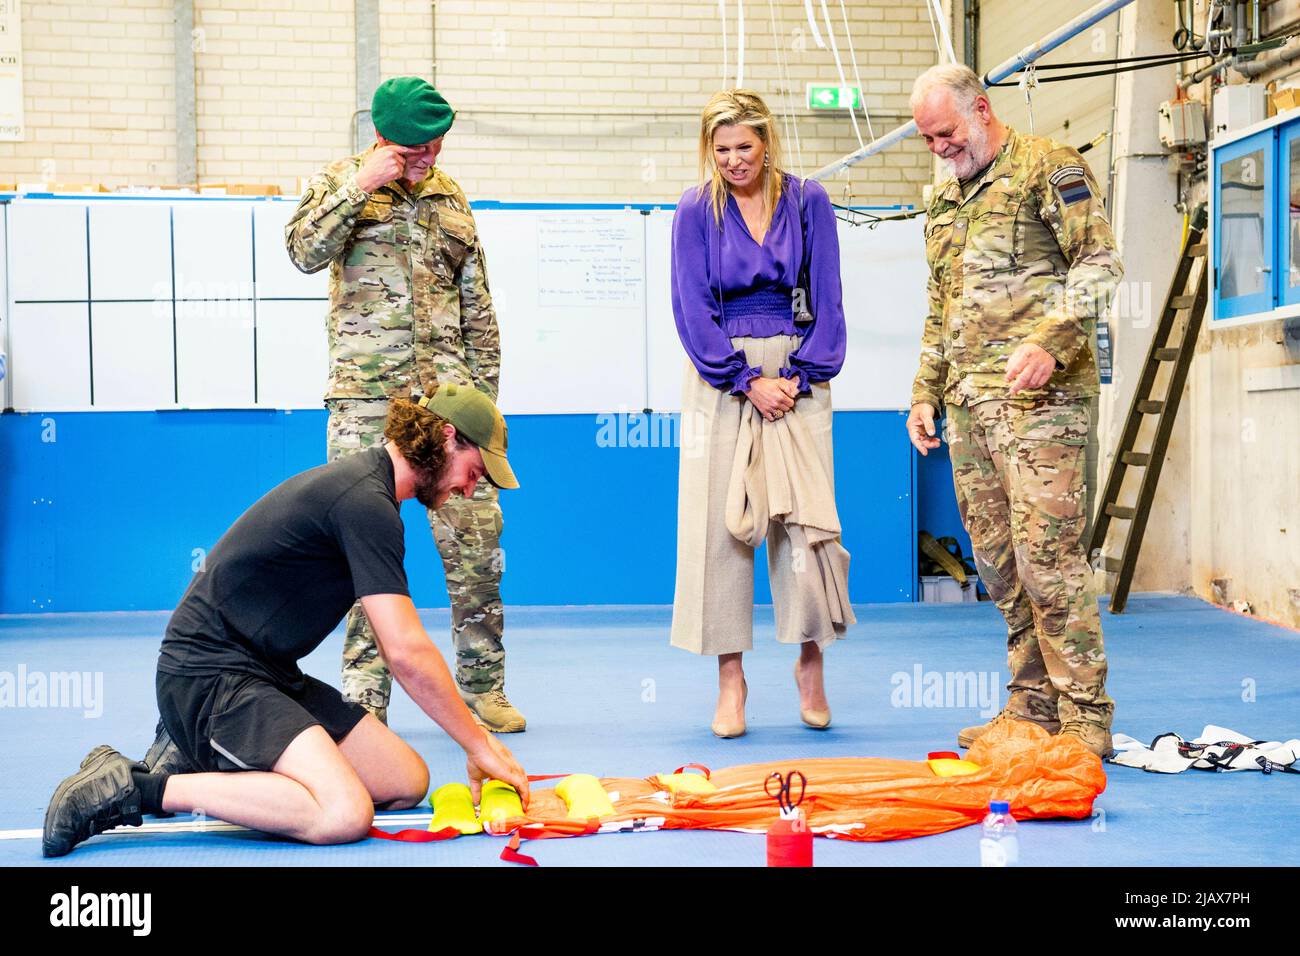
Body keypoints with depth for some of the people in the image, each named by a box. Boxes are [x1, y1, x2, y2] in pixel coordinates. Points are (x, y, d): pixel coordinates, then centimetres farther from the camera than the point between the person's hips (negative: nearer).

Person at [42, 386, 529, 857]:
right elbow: (407, 652, -20)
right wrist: (478, 742, -10)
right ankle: (141, 788, -15)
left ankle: (197, 754, 11)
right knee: (343, 815, -28)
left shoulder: (363, 482, 15)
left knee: (408, 783, 3)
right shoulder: (366, 501, -18)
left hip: (268, 674, 11)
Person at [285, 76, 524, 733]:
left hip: (448, 390, 3)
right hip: (366, 394, -3)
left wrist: (485, 393, 13)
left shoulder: (450, 197, 16)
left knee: (477, 536, -3)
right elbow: (305, 251, -12)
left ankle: (482, 686, 9)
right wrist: (360, 185, -13)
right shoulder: (341, 182, 7)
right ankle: (365, 697, 4)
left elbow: (478, 306, 18)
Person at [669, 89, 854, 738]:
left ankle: (809, 661, 13)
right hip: (721, 378, 0)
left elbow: (827, 300, 3)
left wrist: (797, 377, -8)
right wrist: (747, 381, -11)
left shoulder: (808, 203, 4)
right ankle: (730, 679, 3)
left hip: (797, 373, 0)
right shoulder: (696, 211, 2)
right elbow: (692, 308, -3)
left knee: (804, 514, -4)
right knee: (718, 520, -3)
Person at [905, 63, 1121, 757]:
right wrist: (925, 392, 19)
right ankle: (1032, 705, 15)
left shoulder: (1048, 168, -1)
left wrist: (1050, 341, -21)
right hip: (968, 404, 8)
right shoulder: (943, 204, 22)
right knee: (998, 560, 7)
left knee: (1047, 555, -11)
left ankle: (1085, 717, -5)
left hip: (1038, 395, -8)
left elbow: (1100, 265, -9)